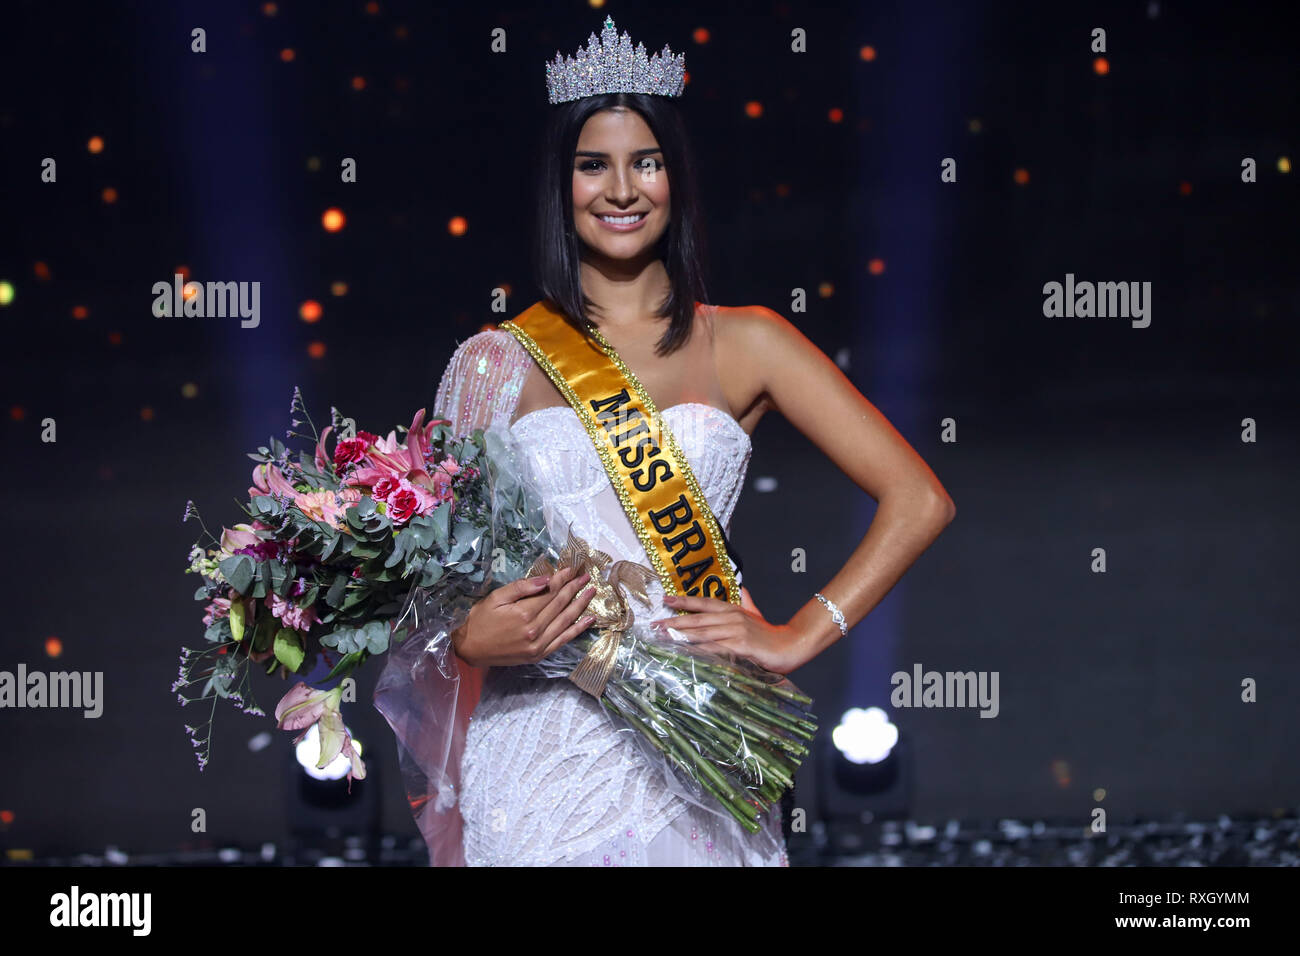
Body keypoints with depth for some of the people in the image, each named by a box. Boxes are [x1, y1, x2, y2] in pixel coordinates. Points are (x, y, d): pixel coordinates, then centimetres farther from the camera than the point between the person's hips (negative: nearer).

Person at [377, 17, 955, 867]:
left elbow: (918, 502, 3)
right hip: (540, 755, 0)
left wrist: (797, 638, -5)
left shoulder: (744, 344, 7)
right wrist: (471, 636, -12)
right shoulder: (497, 363, 8)